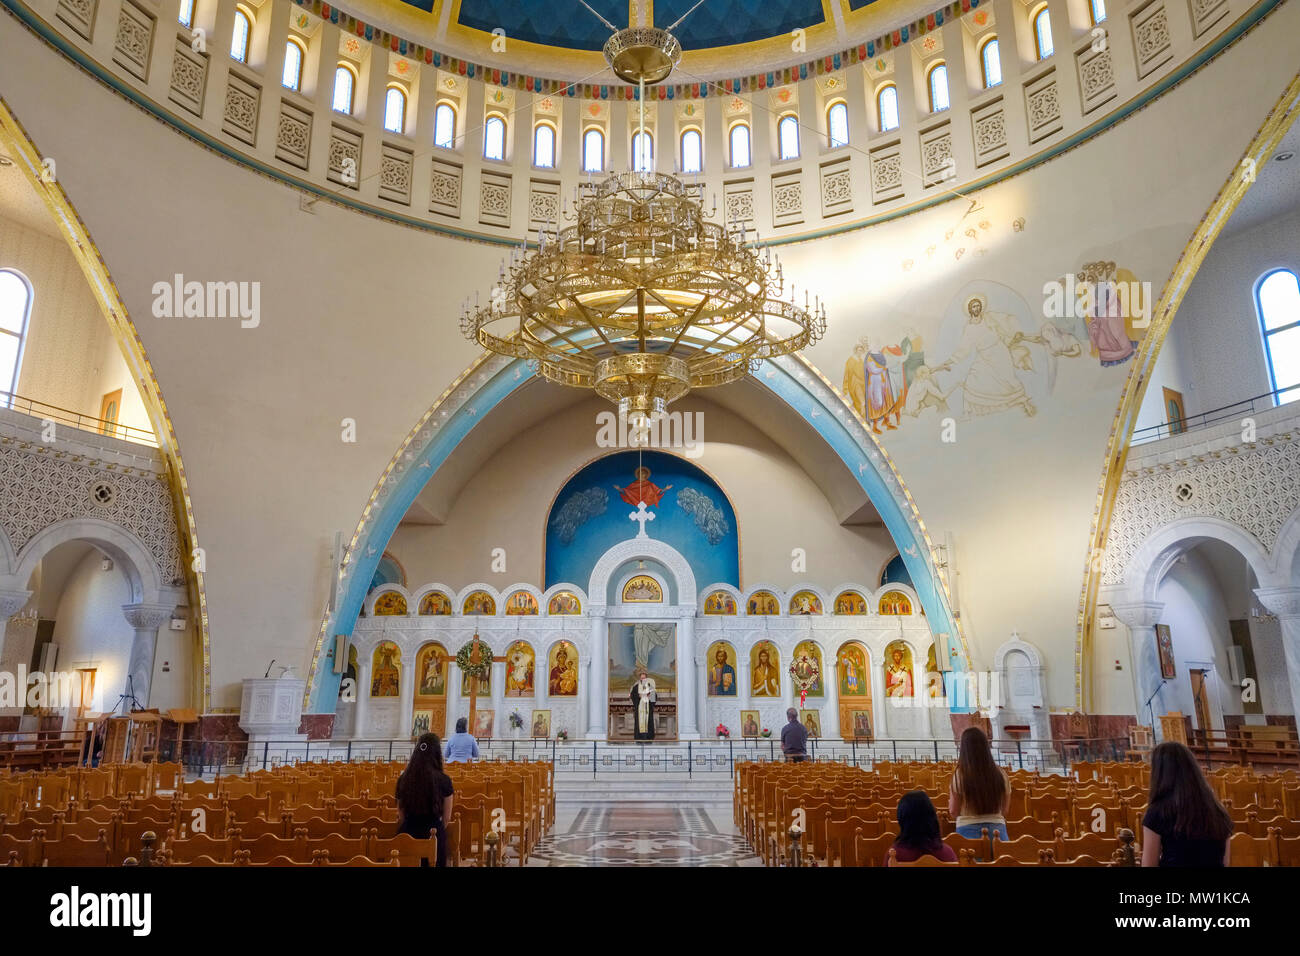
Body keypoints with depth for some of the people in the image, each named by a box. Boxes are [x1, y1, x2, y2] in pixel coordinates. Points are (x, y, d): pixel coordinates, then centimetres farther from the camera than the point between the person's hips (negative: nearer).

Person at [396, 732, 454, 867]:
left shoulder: (403, 779, -4)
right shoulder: (444, 780, -12)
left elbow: (401, 816, 5)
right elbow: (446, 817, -2)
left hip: (408, 833, 2)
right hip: (434, 835, -2)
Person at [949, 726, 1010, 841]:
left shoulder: (960, 775, -9)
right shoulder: (1001, 774, -1)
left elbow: (953, 811, -4)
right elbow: (1005, 811, 9)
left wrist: (950, 798, 15)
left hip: (968, 829, -3)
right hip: (997, 829, 3)